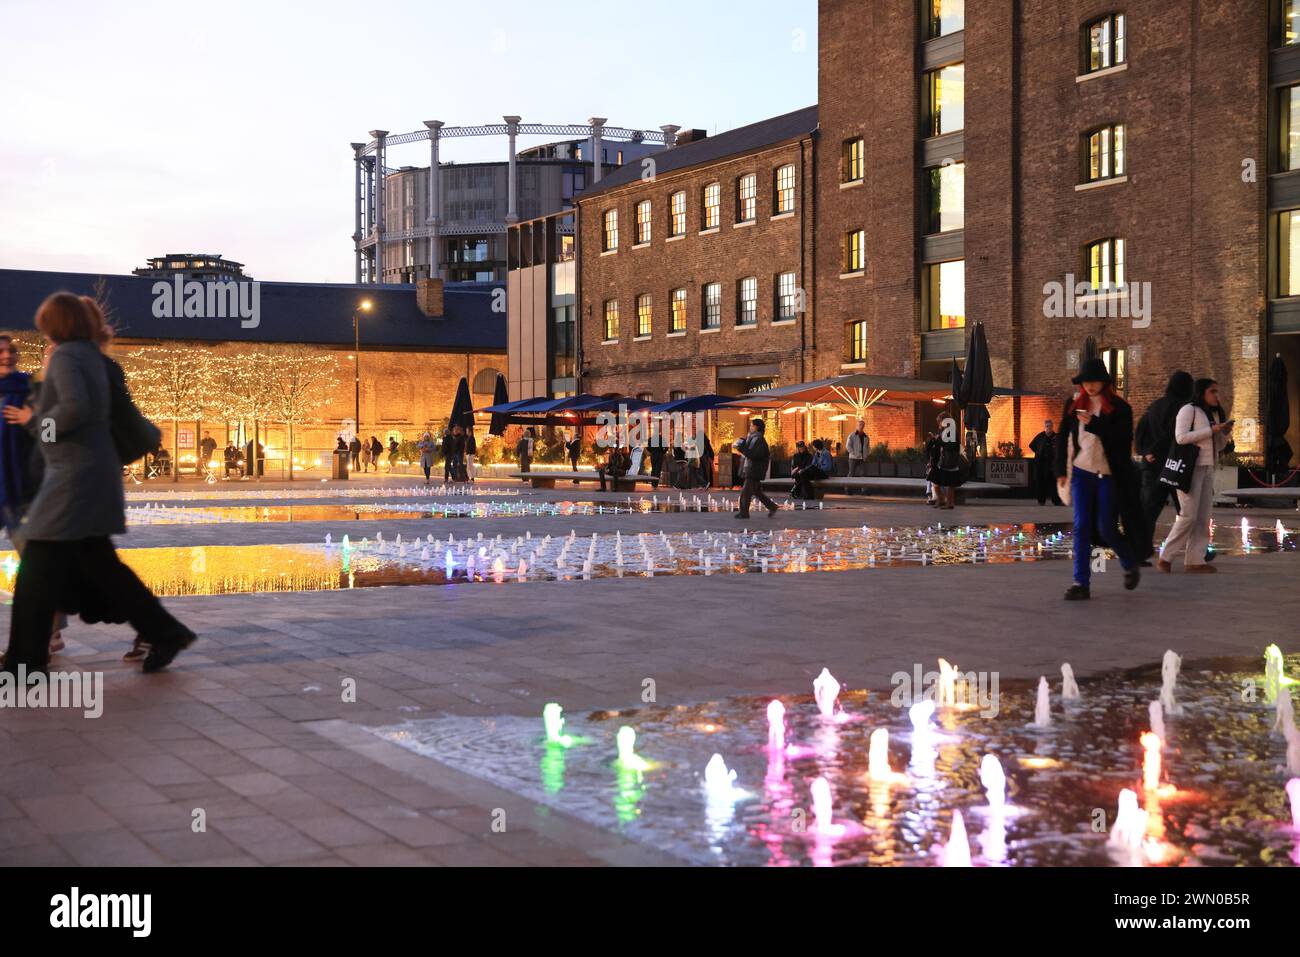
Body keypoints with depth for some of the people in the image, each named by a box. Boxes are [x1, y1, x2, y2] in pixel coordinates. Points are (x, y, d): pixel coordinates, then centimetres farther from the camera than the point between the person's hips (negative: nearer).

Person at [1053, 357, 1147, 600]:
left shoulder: (1119, 408, -3)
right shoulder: (1074, 405, 7)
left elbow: (1122, 441, -14)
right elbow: (1063, 438, 11)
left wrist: (1093, 424, -20)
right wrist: (1061, 471, 8)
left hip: (1109, 475, -3)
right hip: (1081, 472, 3)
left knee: (1106, 529, -1)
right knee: (1081, 527, -4)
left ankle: (1130, 566, 28)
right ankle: (1081, 583, -2)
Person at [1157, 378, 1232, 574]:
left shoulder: (1214, 414, 19)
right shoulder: (1188, 410, -5)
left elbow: (1219, 446, 22)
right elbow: (1181, 437, -18)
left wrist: (1225, 433, 2)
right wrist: (1211, 430, -16)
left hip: (1208, 468, 8)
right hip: (1190, 467, -8)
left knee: (1204, 516, 2)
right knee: (1188, 515, -12)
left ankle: (1195, 559, 4)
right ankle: (1166, 557, -5)